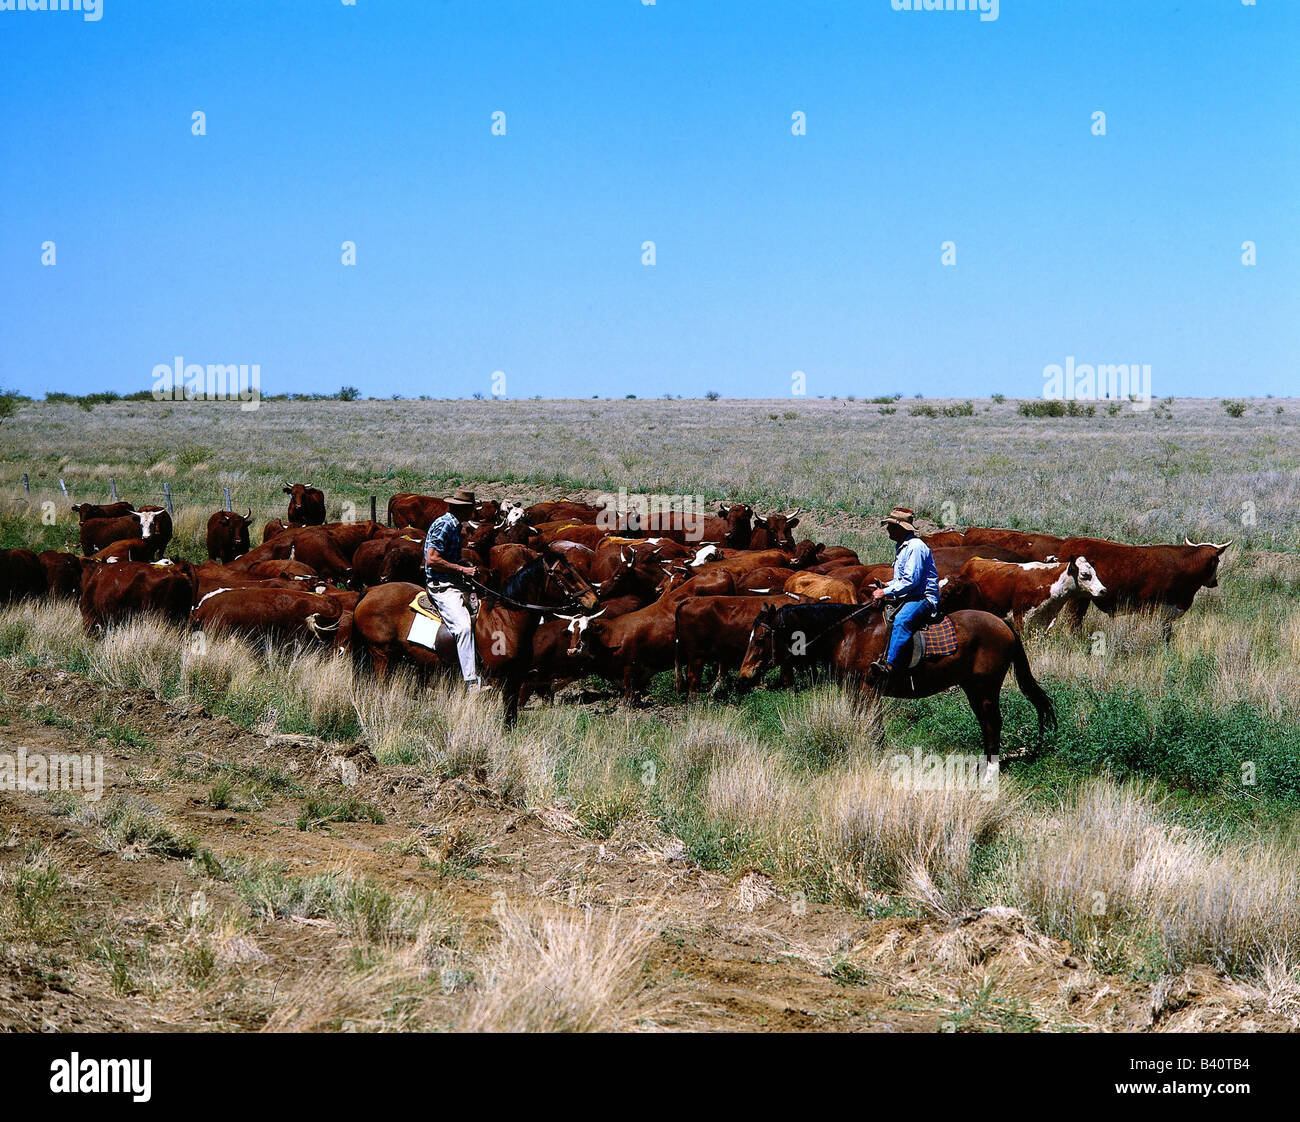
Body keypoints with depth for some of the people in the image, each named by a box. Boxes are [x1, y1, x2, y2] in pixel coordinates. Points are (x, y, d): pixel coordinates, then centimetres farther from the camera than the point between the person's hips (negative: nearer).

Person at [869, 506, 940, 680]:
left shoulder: (915, 547, -12)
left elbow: (910, 581, -19)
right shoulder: (900, 547, 20)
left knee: (901, 621, -36)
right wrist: (888, 586, 12)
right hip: (907, 598, 11)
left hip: (924, 599, -11)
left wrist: (886, 592, -16)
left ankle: (889, 665, -53)